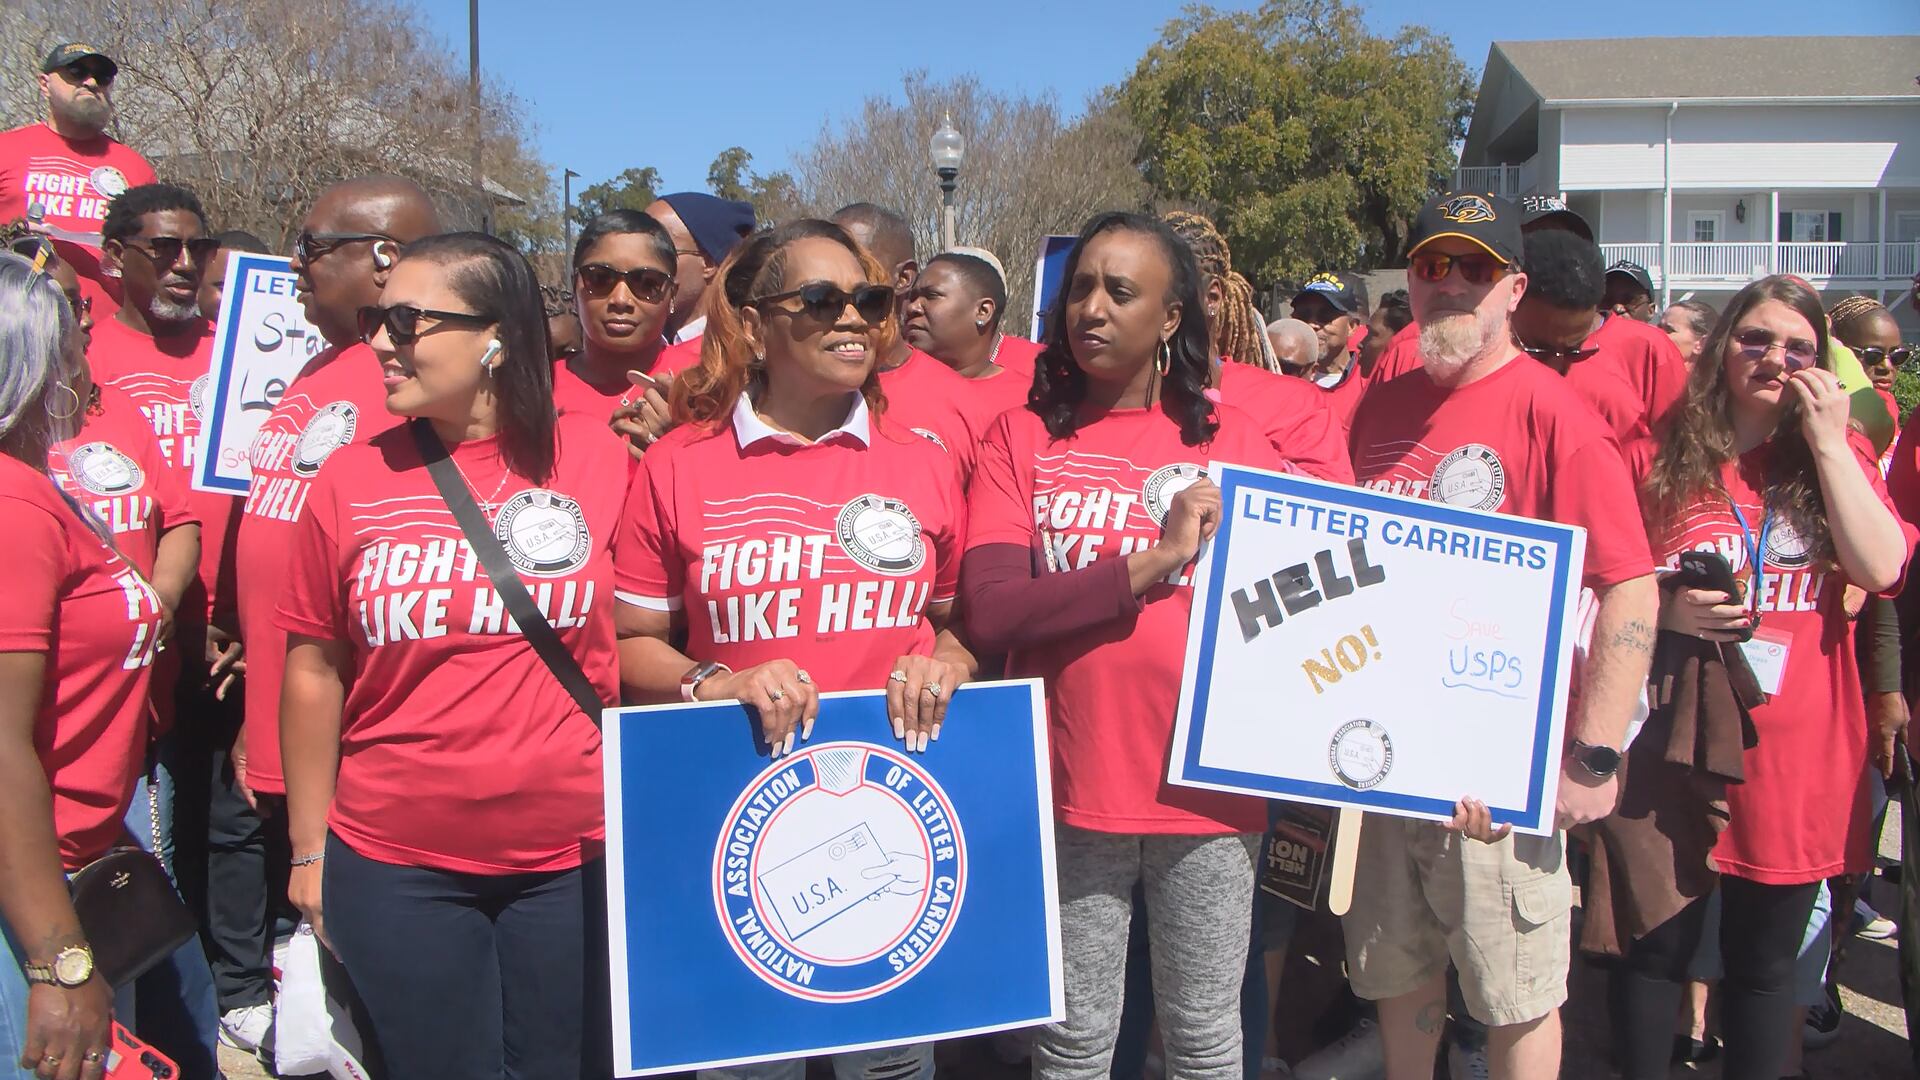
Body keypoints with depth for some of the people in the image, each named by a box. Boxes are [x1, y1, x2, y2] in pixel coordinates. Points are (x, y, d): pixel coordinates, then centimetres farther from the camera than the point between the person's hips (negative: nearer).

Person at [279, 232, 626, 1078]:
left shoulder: (598, 458, -5)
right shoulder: (351, 478, -3)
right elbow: (313, 672, 4)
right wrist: (309, 848, 6)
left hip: (576, 857, 0)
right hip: (394, 868, 1)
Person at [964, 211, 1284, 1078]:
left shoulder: (1233, 439, 3)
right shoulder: (1022, 437, 1)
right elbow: (989, 613, -12)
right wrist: (1149, 562, -17)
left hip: (1208, 785, 1)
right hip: (1070, 786, 0)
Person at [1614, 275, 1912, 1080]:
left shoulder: (1838, 456, 7)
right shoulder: (1660, 459, 2)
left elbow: (1882, 568, -10)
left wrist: (1828, 440, -9)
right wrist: (1667, 612, -17)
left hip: (1795, 752, 1)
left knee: (1764, 960, 13)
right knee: (1658, 948, 8)